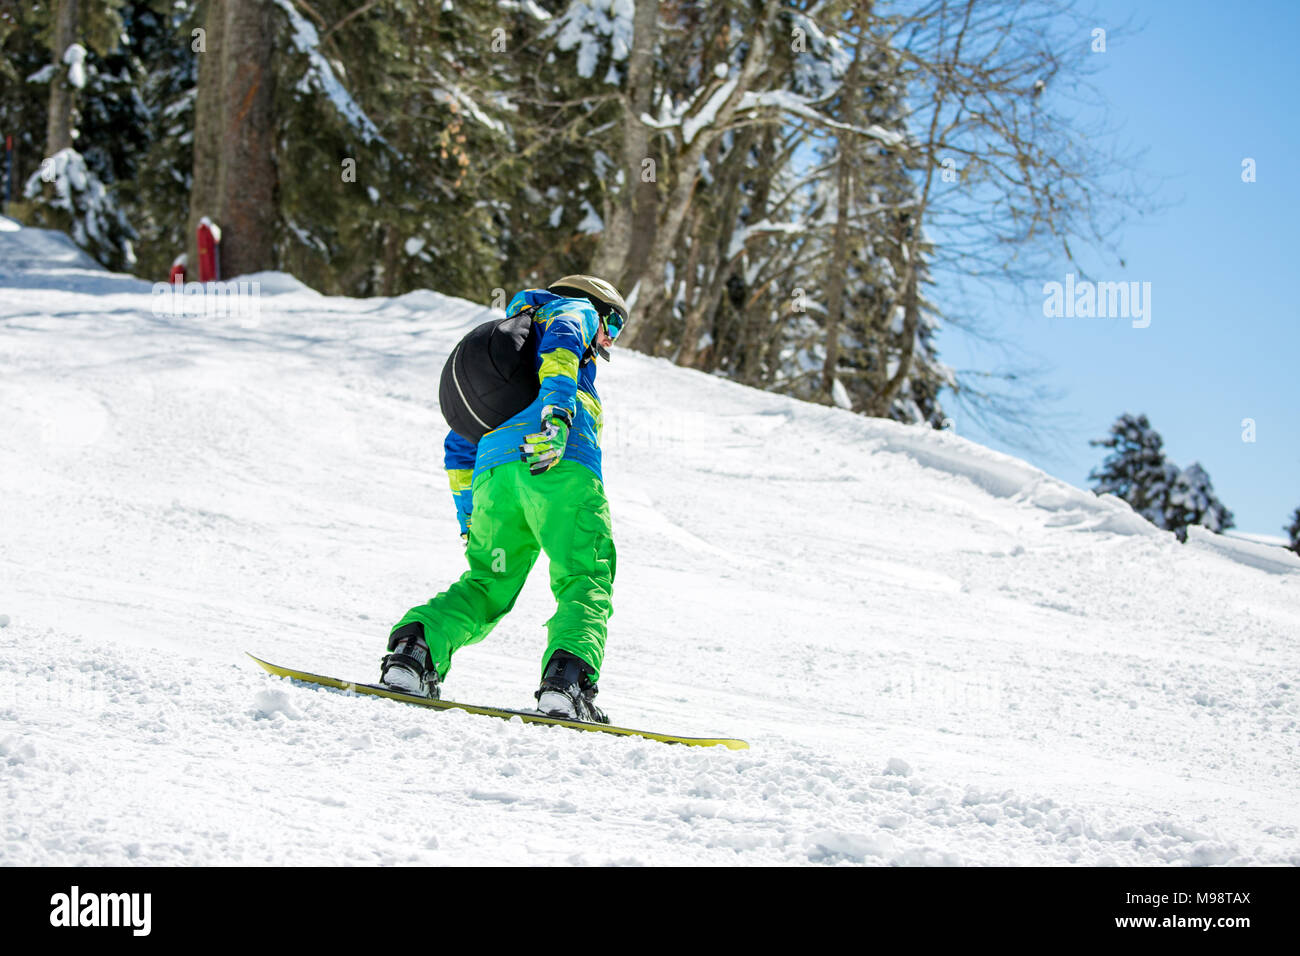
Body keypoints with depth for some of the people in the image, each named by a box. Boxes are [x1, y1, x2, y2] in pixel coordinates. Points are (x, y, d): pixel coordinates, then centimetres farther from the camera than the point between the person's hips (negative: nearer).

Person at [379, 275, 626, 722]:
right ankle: (568, 674, -32)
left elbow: (459, 446, 37)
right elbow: (562, 341, -5)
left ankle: (417, 643, -13)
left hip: (493, 472, 6)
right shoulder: (575, 309, 22)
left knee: (486, 585, 11)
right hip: (561, 465, -6)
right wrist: (556, 412, -20)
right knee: (585, 581, -8)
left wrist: (468, 515, 37)